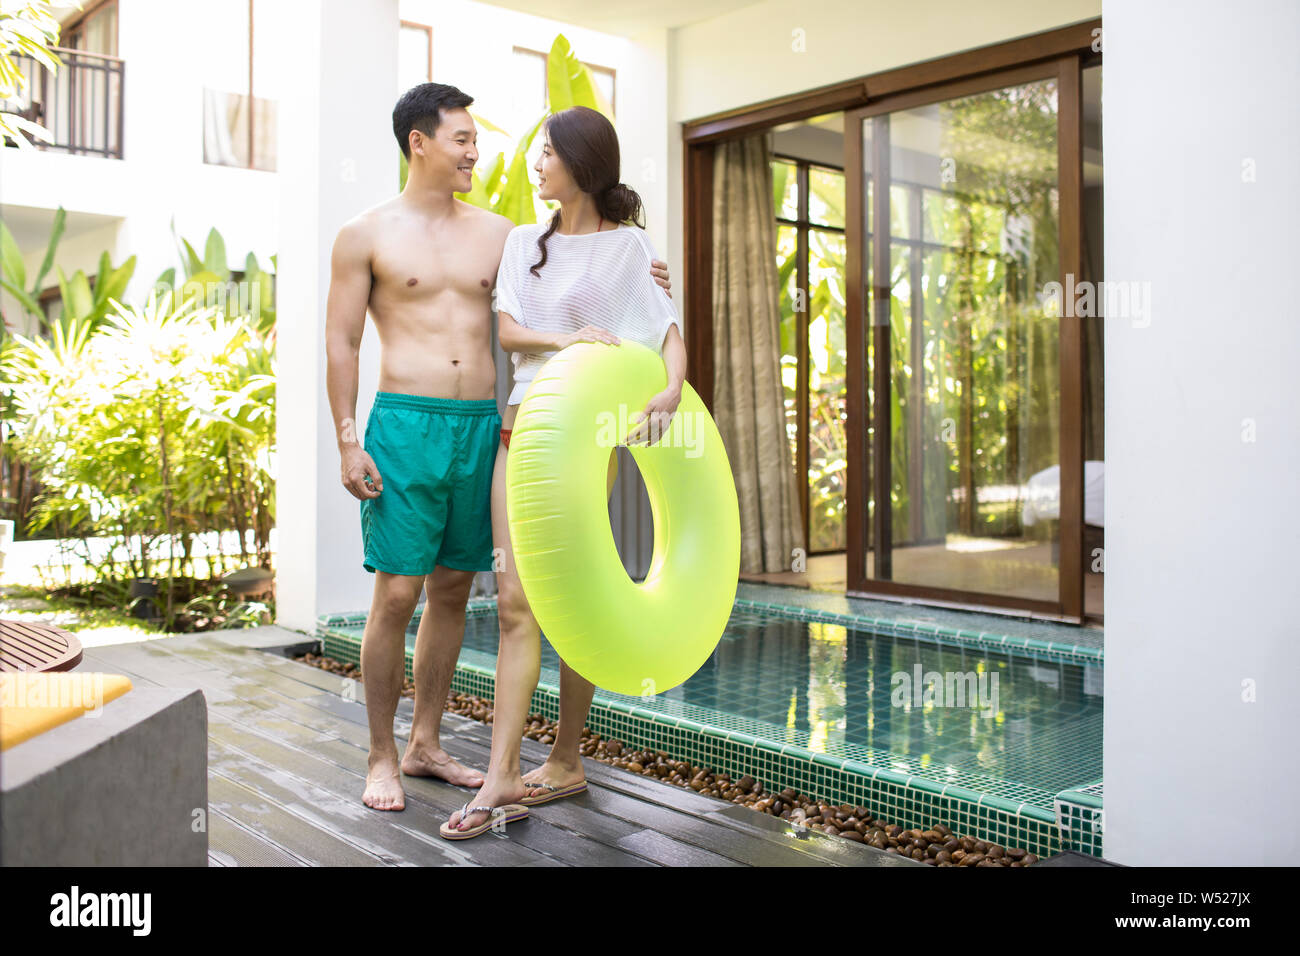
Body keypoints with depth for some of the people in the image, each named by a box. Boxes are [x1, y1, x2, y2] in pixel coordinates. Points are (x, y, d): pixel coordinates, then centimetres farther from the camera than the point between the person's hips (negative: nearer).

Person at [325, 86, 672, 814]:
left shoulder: (498, 233, 13)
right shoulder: (368, 235, 3)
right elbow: (341, 342, 1)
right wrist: (349, 441, -7)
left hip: (482, 425, 4)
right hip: (405, 425, -4)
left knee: (454, 589, 9)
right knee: (397, 593, -5)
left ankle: (425, 743, 23)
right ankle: (382, 757, 11)